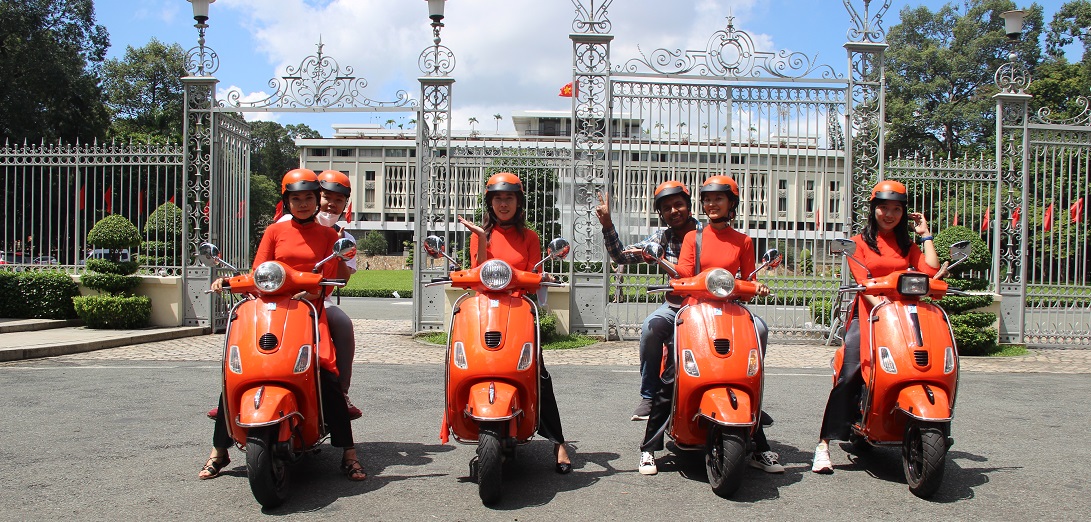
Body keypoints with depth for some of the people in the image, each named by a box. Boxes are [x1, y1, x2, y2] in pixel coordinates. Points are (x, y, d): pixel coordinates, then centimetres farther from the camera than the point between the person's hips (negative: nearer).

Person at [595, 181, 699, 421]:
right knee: (650, 327, -28)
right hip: (673, 304, 3)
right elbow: (621, 256, 6)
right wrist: (607, 225, -8)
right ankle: (648, 396, -17)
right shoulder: (663, 237, 9)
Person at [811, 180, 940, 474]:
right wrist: (878, 303, -22)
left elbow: (931, 271, 4)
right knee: (849, 375, -18)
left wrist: (925, 235, 11)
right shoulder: (860, 242, 11)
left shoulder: (907, 245, 22)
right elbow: (862, 280, -5)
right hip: (866, 313, -4)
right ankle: (825, 443, -19)